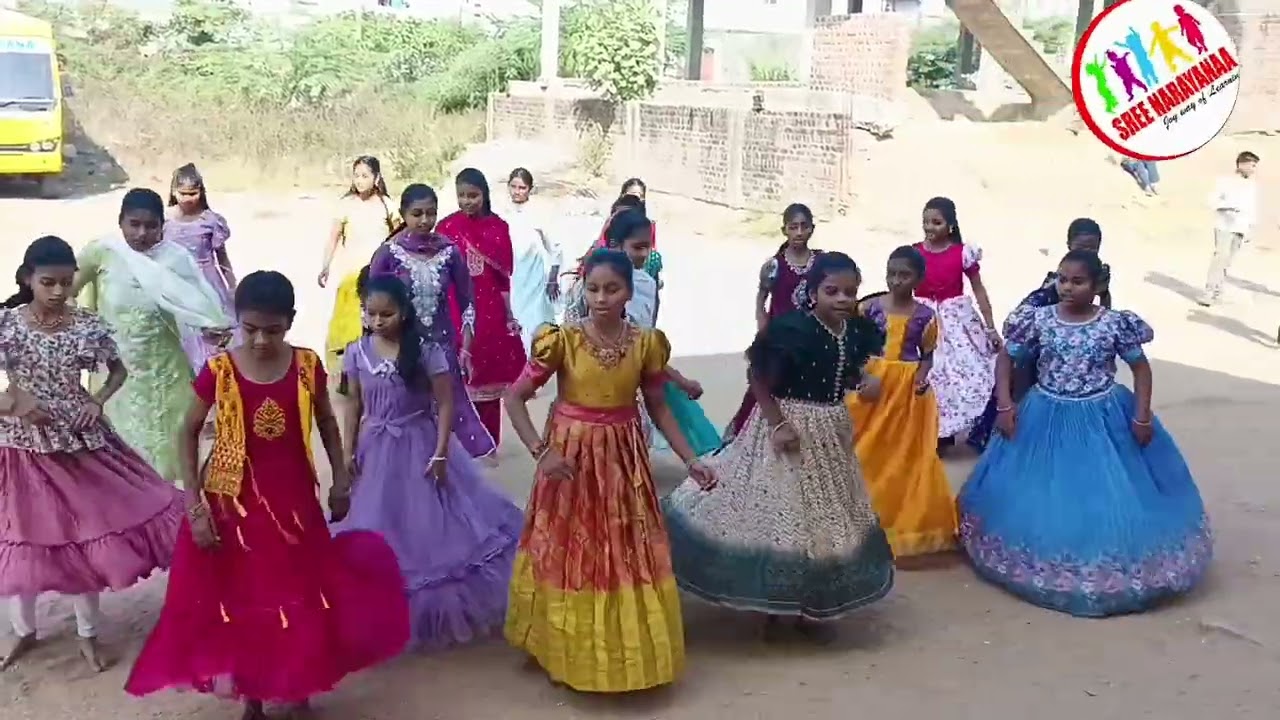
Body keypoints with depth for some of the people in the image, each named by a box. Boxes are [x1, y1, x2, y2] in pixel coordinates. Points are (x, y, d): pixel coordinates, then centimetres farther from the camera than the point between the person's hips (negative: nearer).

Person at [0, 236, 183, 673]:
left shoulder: (88, 326, -7)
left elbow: (118, 370, 7)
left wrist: (98, 401, -9)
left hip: (78, 445, 1)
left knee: (85, 536, 8)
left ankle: (88, 634, 27)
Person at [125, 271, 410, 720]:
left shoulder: (307, 365, -7)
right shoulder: (219, 371, -12)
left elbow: (326, 421, 9)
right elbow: (188, 433, -3)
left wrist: (341, 480, 9)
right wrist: (194, 506, -8)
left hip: (293, 500, 1)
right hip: (234, 503, -1)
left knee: (301, 597, 9)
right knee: (239, 600, 10)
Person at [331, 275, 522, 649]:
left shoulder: (426, 351, -13)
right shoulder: (357, 353, -3)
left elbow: (445, 403, -10)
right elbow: (355, 404, 6)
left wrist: (440, 453, -15)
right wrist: (348, 451, 2)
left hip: (420, 445, -3)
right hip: (377, 449, 3)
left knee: (430, 527, 5)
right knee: (378, 529, 9)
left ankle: (439, 611, 23)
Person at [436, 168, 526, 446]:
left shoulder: (498, 227, 2)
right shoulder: (446, 227, -1)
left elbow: (504, 275, 5)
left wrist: (509, 315, 6)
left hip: (491, 311, 1)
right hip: (455, 312, -1)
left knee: (489, 377, 7)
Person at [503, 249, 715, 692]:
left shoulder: (646, 343, -4)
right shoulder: (563, 340, -12)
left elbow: (658, 407, 6)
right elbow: (515, 397, -9)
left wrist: (690, 460, 0)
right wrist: (540, 451, -19)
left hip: (623, 459, 2)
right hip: (569, 458, -2)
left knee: (627, 560, 10)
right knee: (568, 556, 8)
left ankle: (627, 651, 28)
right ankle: (569, 651, 26)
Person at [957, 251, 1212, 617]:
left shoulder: (1115, 324, -9)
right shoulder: (1038, 320, -7)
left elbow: (1141, 367, 1)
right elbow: (1006, 358, 2)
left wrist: (1142, 416, -7)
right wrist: (1005, 404, -7)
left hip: (1104, 421, -1)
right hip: (1046, 420, 1)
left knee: (1109, 496, 2)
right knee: (1040, 498, 7)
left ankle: (1112, 568, 19)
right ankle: (1042, 562, 24)